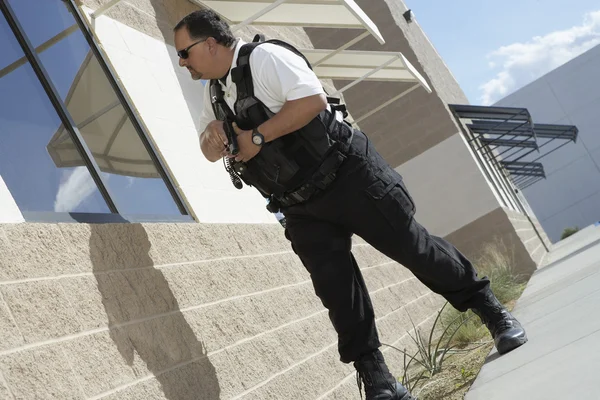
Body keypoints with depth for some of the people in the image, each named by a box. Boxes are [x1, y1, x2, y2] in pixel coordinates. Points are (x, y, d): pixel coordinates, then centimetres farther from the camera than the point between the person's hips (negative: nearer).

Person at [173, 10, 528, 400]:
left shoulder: (264, 57, -14)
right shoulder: (216, 90, 13)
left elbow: (312, 100, -27)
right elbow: (212, 151, 19)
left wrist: (256, 137, -21)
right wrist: (212, 133, -5)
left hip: (349, 175, -7)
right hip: (303, 209, 8)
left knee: (412, 246, -2)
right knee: (336, 289, -1)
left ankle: (491, 310, 17)